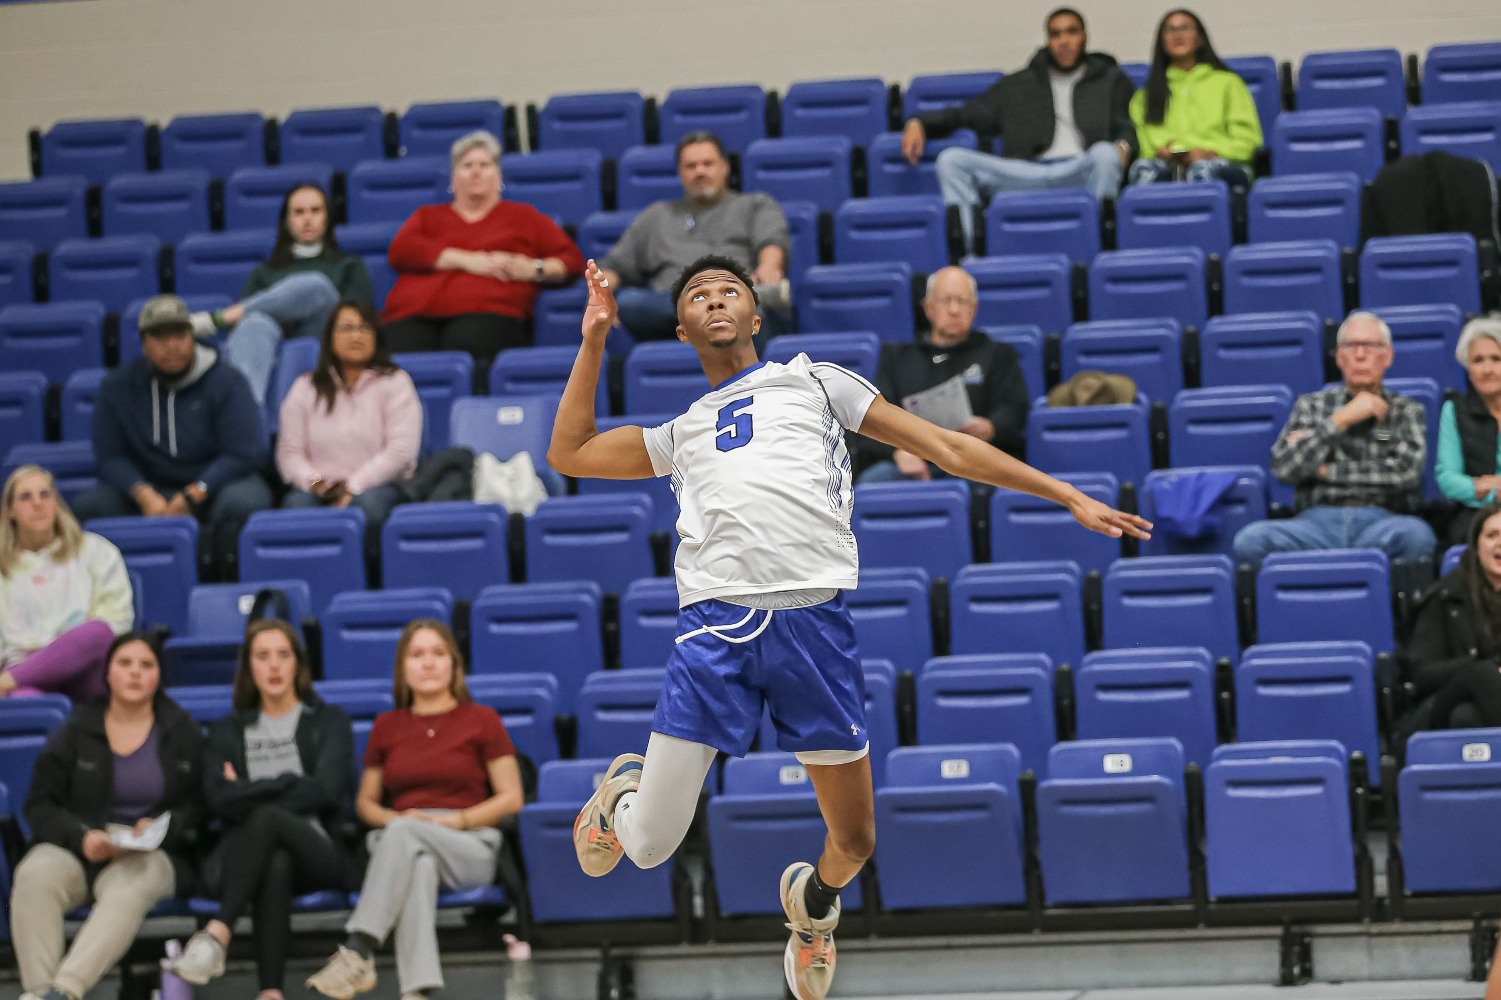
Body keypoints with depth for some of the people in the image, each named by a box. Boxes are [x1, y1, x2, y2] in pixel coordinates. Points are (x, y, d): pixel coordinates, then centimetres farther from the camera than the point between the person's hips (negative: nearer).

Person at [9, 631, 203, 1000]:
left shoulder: (182, 733, 11)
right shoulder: (77, 731, 9)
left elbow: (196, 808, 8)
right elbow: (40, 804, 6)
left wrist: (158, 829, -14)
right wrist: (81, 838, -14)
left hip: (148, 856, -1)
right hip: (74, 849, 1)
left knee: (128, 889, -38)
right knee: (35, 876, -34)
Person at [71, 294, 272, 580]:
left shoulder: (225, 381, -4)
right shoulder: (117, 386, 3)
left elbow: (244, 453, -10)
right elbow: (110, 457, 1)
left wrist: (191, 497, -20)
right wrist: (143, 494, -19)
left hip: (213, 485, -2)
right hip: (150, 489, 2)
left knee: (243, 502, -37)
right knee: (88, 505, -24)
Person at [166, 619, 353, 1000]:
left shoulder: (329, 722, 14)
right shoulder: (226, 733, 20)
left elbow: (325, 790, -5)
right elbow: (218, 801, 0)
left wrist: (248, 795, -2)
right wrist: (291, 782, -4)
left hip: (317, 851, -1)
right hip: (240, 858, 1)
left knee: (265, 818, -37)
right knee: (275, 864, -39)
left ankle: (218, 933, -49)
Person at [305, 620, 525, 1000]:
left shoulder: (481, 720, 9)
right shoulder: (387, 726, 18)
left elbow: (511, 798, 5)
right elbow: (366, 801, 22)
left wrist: (456, 819, -10)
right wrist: (393, 818, -2)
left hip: (468, 848, -1)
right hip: (399, 842, 2)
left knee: (406, 833, -37)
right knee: (419, 864, -39)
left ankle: (357, 951, -47)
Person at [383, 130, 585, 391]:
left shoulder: (523, 216, 28)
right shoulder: (427, 217, 32)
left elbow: (572, 260, 20)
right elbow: (400, 252, 10)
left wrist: (535, 270, -3)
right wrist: (467, 260, -2)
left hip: (488, 313, -2)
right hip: (413, 317, 2)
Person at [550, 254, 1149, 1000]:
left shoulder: (815, 382, 19)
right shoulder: (679, 434, 26)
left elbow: (947, 449, 17)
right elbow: (569, 453, 31)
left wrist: (1071, 499, 12)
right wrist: (595, 339, 27)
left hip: (813, 621, -1)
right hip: (715, 623, 1)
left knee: (854, 842, 3)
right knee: (650, 845, -4)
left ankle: (812, 900, 39)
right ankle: (623, 790, 33)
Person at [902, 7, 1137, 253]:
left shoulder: (1112, 80, 23)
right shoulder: (1017, 86, 28)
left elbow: (1128, 130, 11)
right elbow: (967, 115, 24)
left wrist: (1123, 146, -14)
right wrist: (919, 124, 6)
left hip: (1082, 172, -2)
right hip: (1026, 174, 3)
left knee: (1105, 154, -38)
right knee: (951, 159, -18)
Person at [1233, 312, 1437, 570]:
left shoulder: (1406, 411, 18)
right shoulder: (1312, 405, 21)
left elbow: (1407, 471, 0)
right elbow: (1284, 467, 4)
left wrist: (1327, 470, 2)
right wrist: (1341, 420, 0)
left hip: (1381, 522, 0)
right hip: (1317, 521, 1)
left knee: (1417, 535, -38)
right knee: (1250, 540, -32)